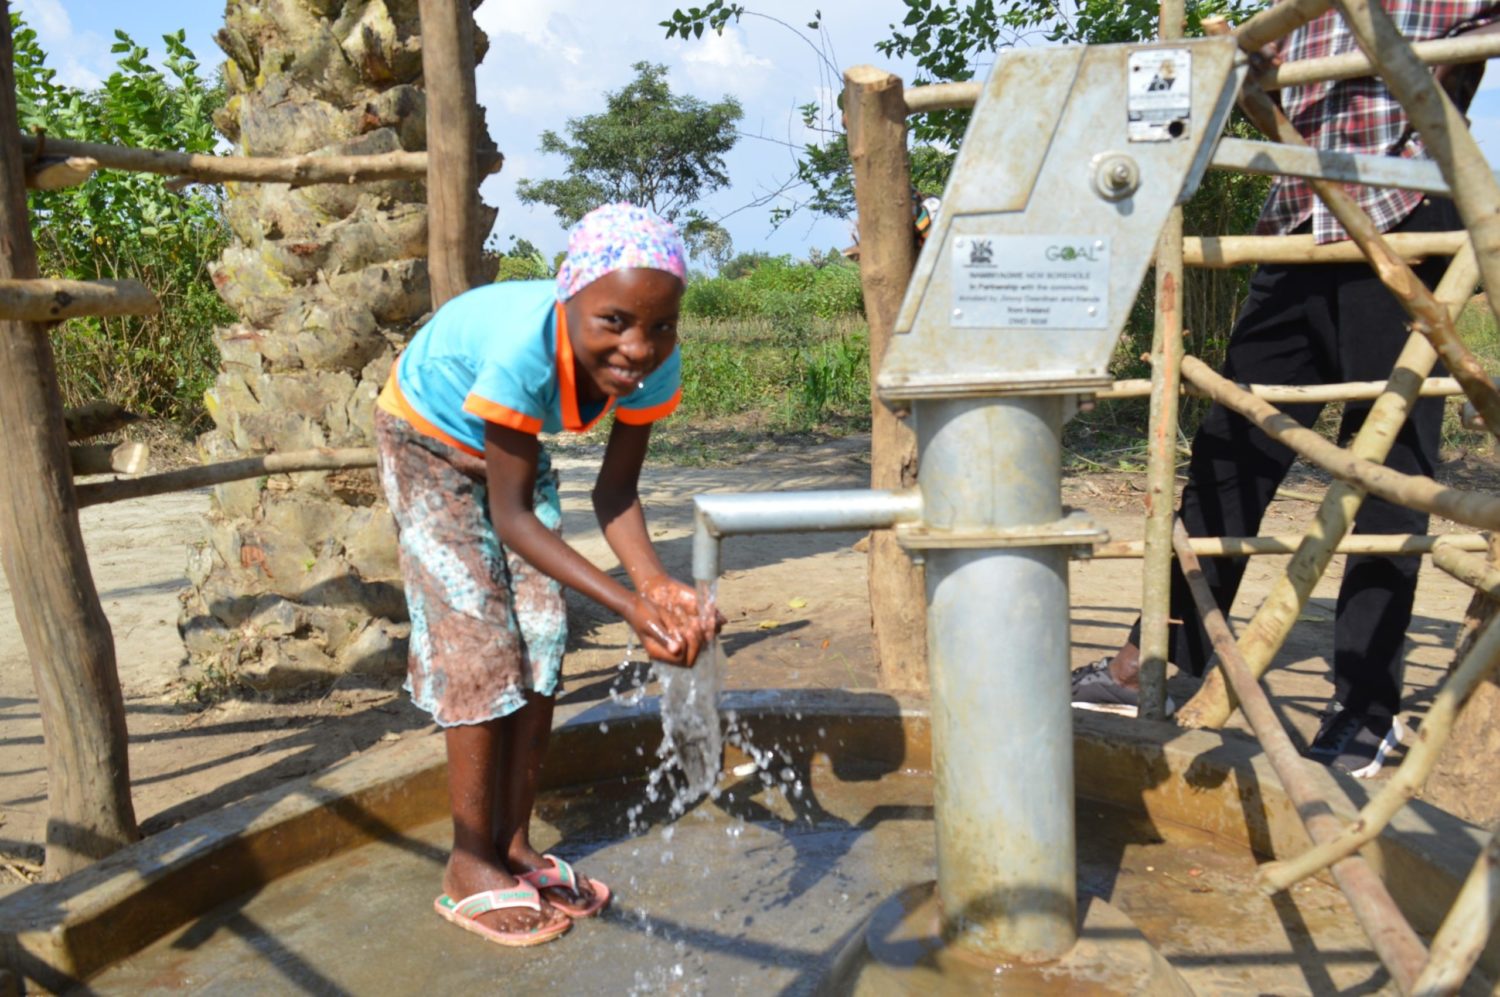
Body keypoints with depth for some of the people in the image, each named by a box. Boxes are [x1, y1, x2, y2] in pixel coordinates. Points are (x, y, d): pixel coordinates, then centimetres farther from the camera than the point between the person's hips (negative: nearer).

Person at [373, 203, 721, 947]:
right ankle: (471, 866, 4)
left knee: (542, 640, 0)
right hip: (432, 442, -5)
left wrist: (658, 588, -38)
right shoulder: (523, 350, -43)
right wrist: (629, 605, -46)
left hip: (513, 443, 5)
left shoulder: (655, 367, -27)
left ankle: (515, 843, 14)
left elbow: (614, 493, -19)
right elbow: (509, 516, -36)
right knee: (478, 645, -10)